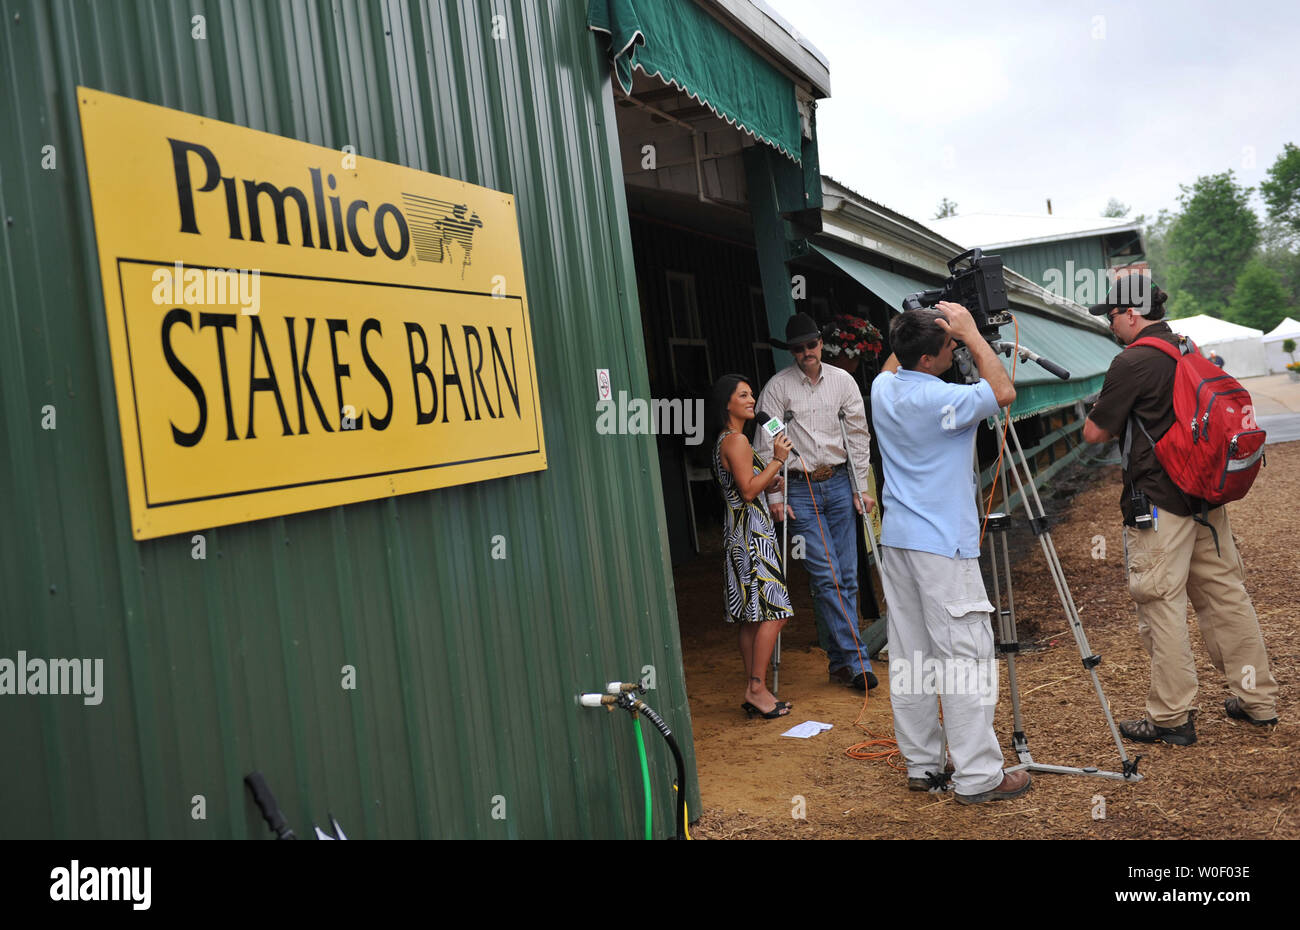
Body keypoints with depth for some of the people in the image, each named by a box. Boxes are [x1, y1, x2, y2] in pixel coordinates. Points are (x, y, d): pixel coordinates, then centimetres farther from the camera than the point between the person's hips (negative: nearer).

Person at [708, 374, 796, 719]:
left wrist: (768, 482, 19)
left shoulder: (725, 441, 18)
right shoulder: (736, 440, -13)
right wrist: (777, 459, -15)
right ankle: (757, 687, -6)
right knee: (773, 611, -9)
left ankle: (753, 691, 14)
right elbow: (747, 490, -20)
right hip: (751, 534, -10)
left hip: (743, 534, 10)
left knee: (752, 616, 10)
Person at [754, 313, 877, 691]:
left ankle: (840, 662, 13)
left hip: (839, 483, 3)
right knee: (826, 576, -7)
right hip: (800, 489, -3)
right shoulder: (778, 387, -2)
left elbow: (858, 435, 10)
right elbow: (767, 445, -2)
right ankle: (856, 659, -3)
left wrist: (860, 488, 6)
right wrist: (775, 497, -7)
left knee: (847, 575, 3)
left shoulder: (842, 380, 6)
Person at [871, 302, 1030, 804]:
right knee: (965, 657, -2)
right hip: (943, 547, -8)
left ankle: (922, 764, 20)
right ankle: (977, 776, 3)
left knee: (909, 656, 11)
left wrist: (915, 330, 18)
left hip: (896, 541, 8)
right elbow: (1003, 391, -9)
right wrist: (972, 333, -6)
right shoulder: (939, 399, -19)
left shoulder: (883, 389, 5)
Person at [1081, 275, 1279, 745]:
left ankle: (1171, 718, 4)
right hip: (1207, 493, 8)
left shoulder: (1131, 362, -14)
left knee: (1161, 605, -2)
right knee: (1225, 593, 14)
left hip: (1157, 502, -8)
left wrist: (1100, 412, 8)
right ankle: (1258, 700, 23)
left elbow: (1095, 433, -10)